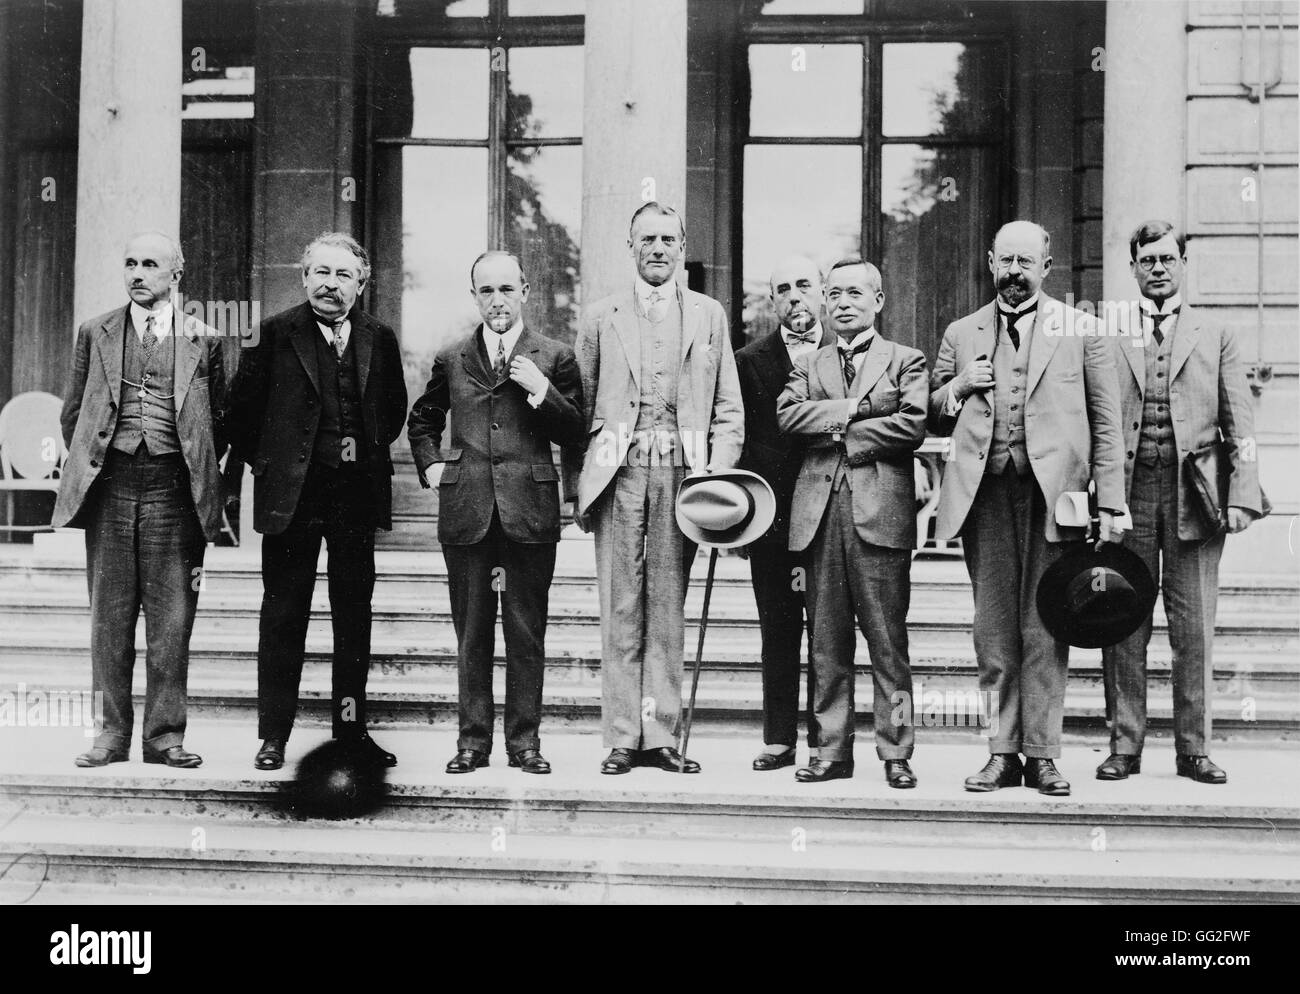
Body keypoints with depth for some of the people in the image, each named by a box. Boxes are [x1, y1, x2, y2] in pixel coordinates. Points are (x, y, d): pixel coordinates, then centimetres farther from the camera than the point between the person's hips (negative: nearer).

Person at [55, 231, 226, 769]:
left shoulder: (203, 340, 7)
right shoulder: (95, 333, 11)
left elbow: (218, 420, 11)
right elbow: (73, 412, 15)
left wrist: (201, 475, 5)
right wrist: (88, 463, 7)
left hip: (173, 487, -1)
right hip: (110, 485, 1)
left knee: (171, 617, 0)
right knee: (110, 614, 4)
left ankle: (164, 734, 8)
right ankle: (112, 730, 13)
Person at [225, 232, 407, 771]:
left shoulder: (379, 339, 7)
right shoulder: (274, 333, -2)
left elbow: (394, 408, 19)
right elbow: (243, 408, 2)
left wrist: (368, 448, 9)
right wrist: (266, 464, 2)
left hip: (358, 491, 3)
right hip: (292, 493, -3)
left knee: (354, 610, 9)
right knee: (283, 614, 2)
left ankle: (352, 725, 20)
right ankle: (273, 734, 10)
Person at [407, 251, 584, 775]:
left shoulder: (555, 357, 5)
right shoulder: (451, 360, 11)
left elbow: (576, 433, 2)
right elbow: (422, 420, 26)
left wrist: (541, 389, -11)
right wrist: (430, 464, 11)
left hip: (530, 511, -1)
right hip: (466, 512, 2)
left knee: (527, 634, 3)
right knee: (471, 634, 7)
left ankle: (524, 740, 13)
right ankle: (473, 740, 16)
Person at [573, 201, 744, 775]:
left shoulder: (709, 315, 13)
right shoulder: (601, 317, 12)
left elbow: (728, 408, 10)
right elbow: (583, 406, 10)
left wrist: (719, 473, -3)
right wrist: (579, 482, 2)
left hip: (681, 473, 0)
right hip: (619, 473, 0)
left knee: (668, 609, 3)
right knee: (620, 609, 0)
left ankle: (661, 737, 8)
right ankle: (622, 738, 5)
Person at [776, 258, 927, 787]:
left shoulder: (905, 361, 10)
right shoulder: (808, 365, 20)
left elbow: (912, 426, -5)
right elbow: (787, 413, 1)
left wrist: (842, 432, -5)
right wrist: (853, 408, -7)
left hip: (880, 510, -3)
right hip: (819, 511, 3)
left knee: (888, 640, -2)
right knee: (826, 642, 5)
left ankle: (896, 753, 5)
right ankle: (831, 751, 12)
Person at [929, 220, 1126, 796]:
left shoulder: (1080, 332, 9)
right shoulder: (961, 334, 15)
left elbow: (1106, 424, 5)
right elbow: (933, 421, 19)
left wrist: (1111, 505, -2)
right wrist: (957, 387, -2)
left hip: (1053, 492, -2)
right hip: (985, 494, 2)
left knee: (1044, 631, 0)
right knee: (993, 631, 5)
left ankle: (1042, 754, 8)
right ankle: (1002, 752, 12)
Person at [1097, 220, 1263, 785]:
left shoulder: (1215, 336, 12)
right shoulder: (1108, 337, 10)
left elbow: (1240, 425, 7)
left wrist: (1242, 495, -4)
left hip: (1193, 494, 0)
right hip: (1126, 494, 0)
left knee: (1194, 628, 2)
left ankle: (1194, 749, 11)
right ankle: (1124, 745, 10)